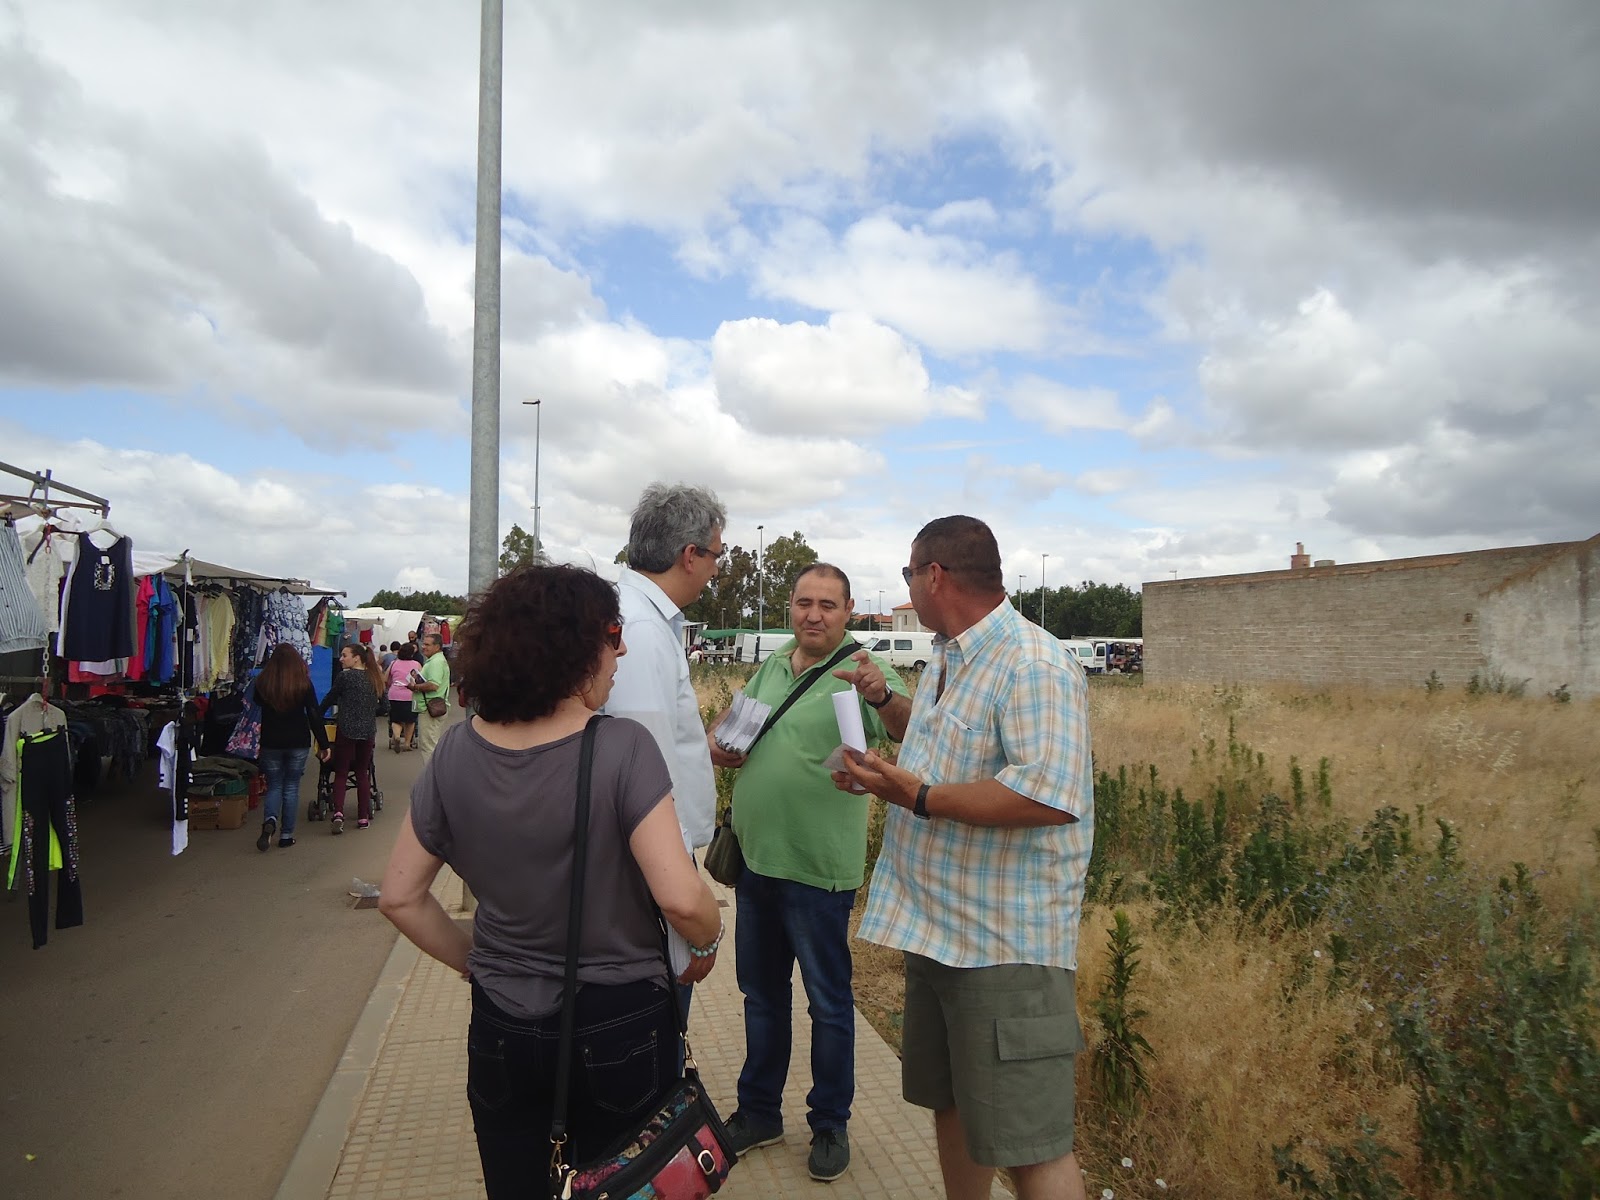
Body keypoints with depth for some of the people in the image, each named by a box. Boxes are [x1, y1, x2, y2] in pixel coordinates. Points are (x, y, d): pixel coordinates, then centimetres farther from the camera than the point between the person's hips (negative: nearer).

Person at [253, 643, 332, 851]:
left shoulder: (262, 683, -5)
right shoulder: (304, 684, -9)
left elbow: (258, 704, 15)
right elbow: (314, 716, -8)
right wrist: (323, 744, -3)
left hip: (270, 743, 1)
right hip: (298, 743, -1)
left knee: (274, 786, 13)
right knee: (291, 788, 9)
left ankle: (269, 820, -15)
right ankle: (286, 836, 10)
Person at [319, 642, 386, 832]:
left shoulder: (344, 676, -7)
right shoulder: (375, 678, 8)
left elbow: (330, 699, 4)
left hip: (346, 730, -4)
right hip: (369, 731, 4)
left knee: (341, 773, 4)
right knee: (363, 773, 13)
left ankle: (338, 812, -14)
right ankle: (364, 817, 12)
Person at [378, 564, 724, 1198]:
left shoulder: (455, 753, -8)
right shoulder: (623, 748, -22)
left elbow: (401, 897, -1)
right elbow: (680, 898, -26)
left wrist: (476, 962, 10)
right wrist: (708, 941, -6)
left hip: (501, 1033, 4)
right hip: (617, 1032, -3)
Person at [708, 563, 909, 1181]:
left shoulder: (862, 673, -13)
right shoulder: (770, 668, 8)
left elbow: (912, 727, -29)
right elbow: (729, 723, 18)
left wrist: (883, 694, -51)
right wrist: (716, 745, -5)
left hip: (818, 870, -6)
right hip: (755, 859, 7)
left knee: (828, 1002, 10)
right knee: (761, 992, 20)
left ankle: (830, 1123, 29)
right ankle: (758, 1112, 38)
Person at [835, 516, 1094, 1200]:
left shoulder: (1033, 668, -20)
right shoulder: (946, 660, 13)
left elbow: (1050, 797, -31)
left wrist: (920, 798, -25)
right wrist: (883, 701, 19)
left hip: (1005, 945, -10)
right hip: (937, 926, 10)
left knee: (1027, 1143, 0)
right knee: (951, 1104, 23)